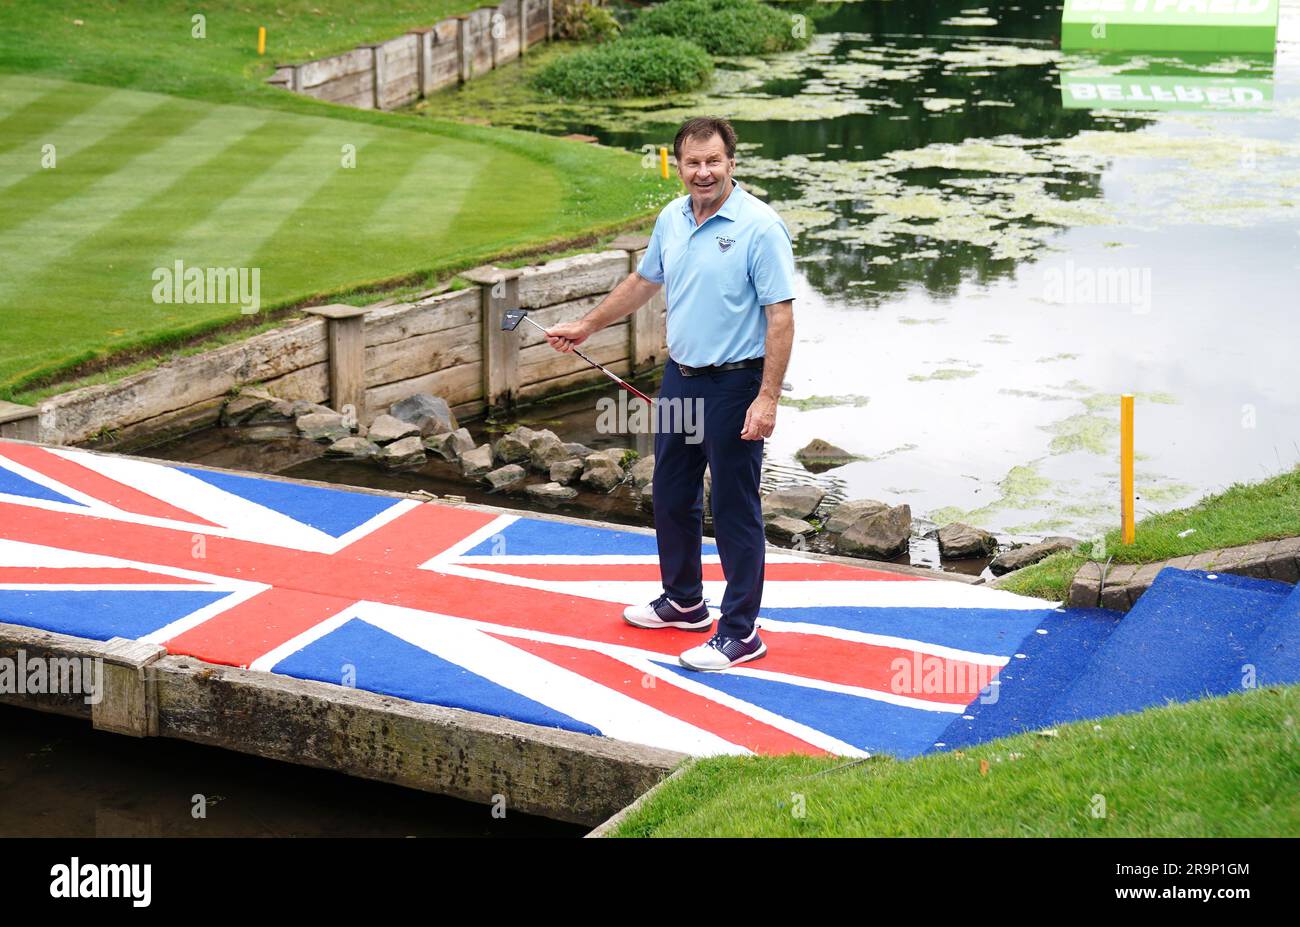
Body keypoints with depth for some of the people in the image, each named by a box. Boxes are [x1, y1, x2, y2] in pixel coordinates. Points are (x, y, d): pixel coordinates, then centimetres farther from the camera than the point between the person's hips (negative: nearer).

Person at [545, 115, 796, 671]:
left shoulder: (760, 227, -17)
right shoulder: (672, 219, 6)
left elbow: (780, 316, -19)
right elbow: (644, 281, 23)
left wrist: (767, 398, -24)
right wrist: (588, 325, 28)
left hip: (735, 385, -8)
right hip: (679, 377, 8)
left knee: (734, 511, -2)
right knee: (672, 497, 19)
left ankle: (740, 632, 8)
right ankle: (683, 602, 37)